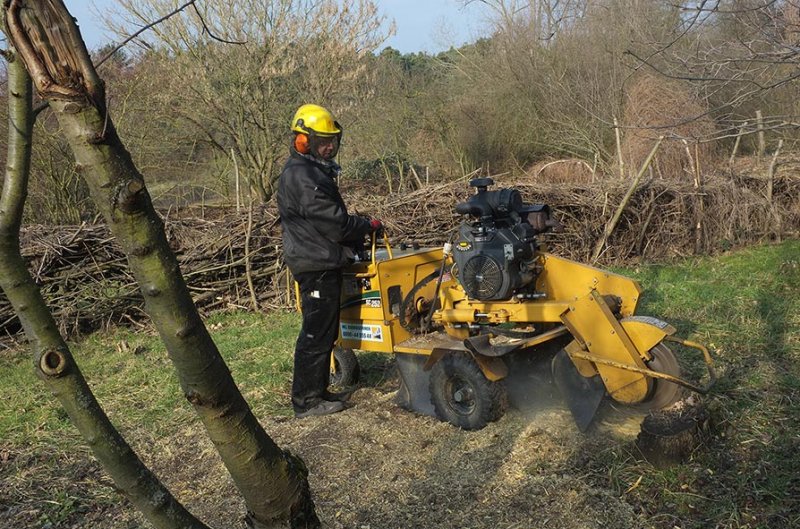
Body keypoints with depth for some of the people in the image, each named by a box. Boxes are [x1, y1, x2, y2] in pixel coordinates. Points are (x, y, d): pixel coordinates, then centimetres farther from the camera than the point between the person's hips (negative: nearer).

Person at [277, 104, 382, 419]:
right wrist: (368, 226, -7)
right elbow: (334, 222, -21)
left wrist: (359, 230, 12)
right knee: (316, 334, -2)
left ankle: (318, 390, 28)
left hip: (322, 262, 11)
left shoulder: (313, 171, 16)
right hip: (316, 266, -11)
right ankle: (306, 401, 8)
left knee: (324, 332, 17)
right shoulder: (301, 176, -18)